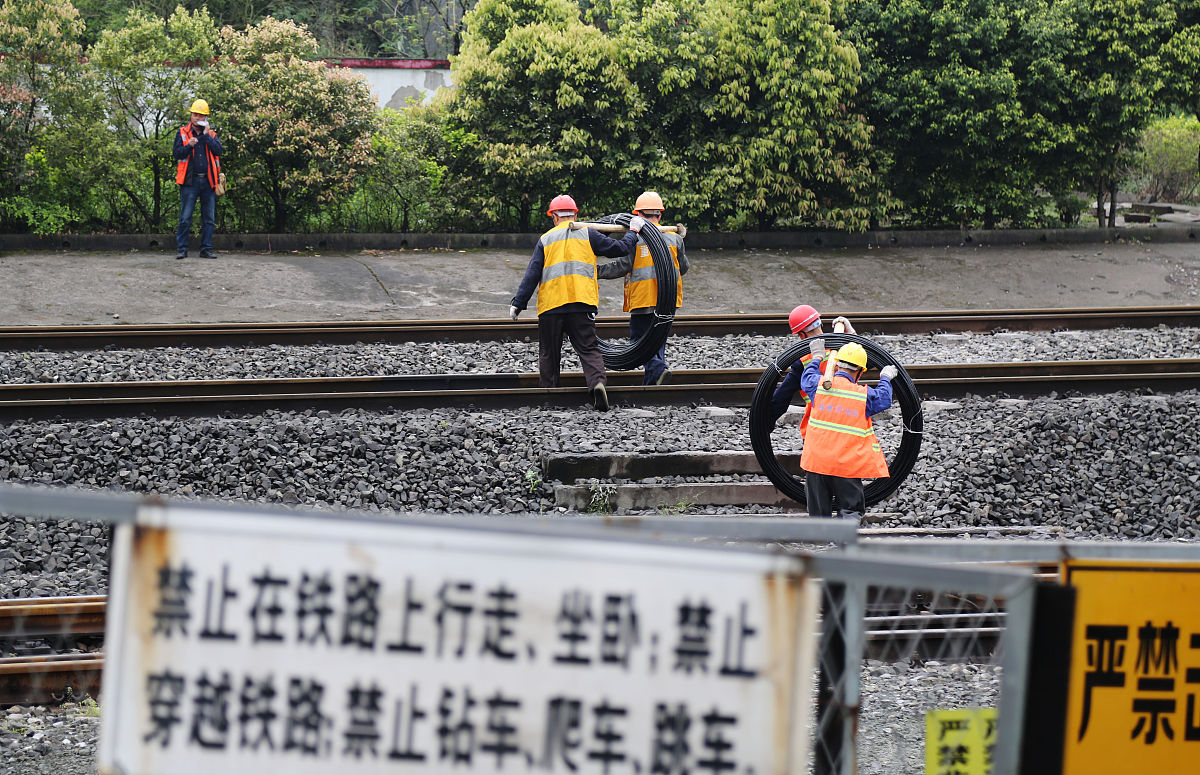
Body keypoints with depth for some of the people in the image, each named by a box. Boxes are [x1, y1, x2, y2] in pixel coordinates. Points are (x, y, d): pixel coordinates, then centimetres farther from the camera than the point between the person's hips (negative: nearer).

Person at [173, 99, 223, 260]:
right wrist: (189, 146, -19)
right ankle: (181, 249, 0)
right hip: (190, 181, -3)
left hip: (208, 181, 3)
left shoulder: (211, 134, 12)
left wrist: (206, 136, -8)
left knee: (209, 219, 4)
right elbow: (177, 154, -3)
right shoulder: (182, 133, 7)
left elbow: (219, 151, -4)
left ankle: (206, 249, 10)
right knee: (185, 218, -5)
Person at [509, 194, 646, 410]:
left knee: (549, 354, 11)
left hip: (550, 305, 1)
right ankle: (597, 381, -26)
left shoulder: (546, 239, 10)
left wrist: (518, 303, 6)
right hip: (581, 303, -1)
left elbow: (532, 275, 5)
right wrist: (633, 231, 24)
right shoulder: (587, 233, 7)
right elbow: (618, 248, 7)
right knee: (589, 349, -2)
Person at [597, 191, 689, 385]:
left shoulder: (635, 238, -6)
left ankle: (658, 369, -21)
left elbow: (623, 266, -10)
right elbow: (683, 268, 14)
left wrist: (598, 271, -2)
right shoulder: (673, 238, 8)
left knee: (639, 339, 1)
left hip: (642, 298, -5)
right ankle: (650, 382, 14)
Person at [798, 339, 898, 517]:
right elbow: (883, 399, 15)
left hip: (816, 461, 2)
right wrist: (885, 378, 33)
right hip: (847, 466, -2)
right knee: (850, 509, 2)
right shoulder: (864, 395, -5)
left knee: (818, 512, 9)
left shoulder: (820, 385, -1)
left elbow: (807, 378, 22)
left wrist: (816, 357, 38)